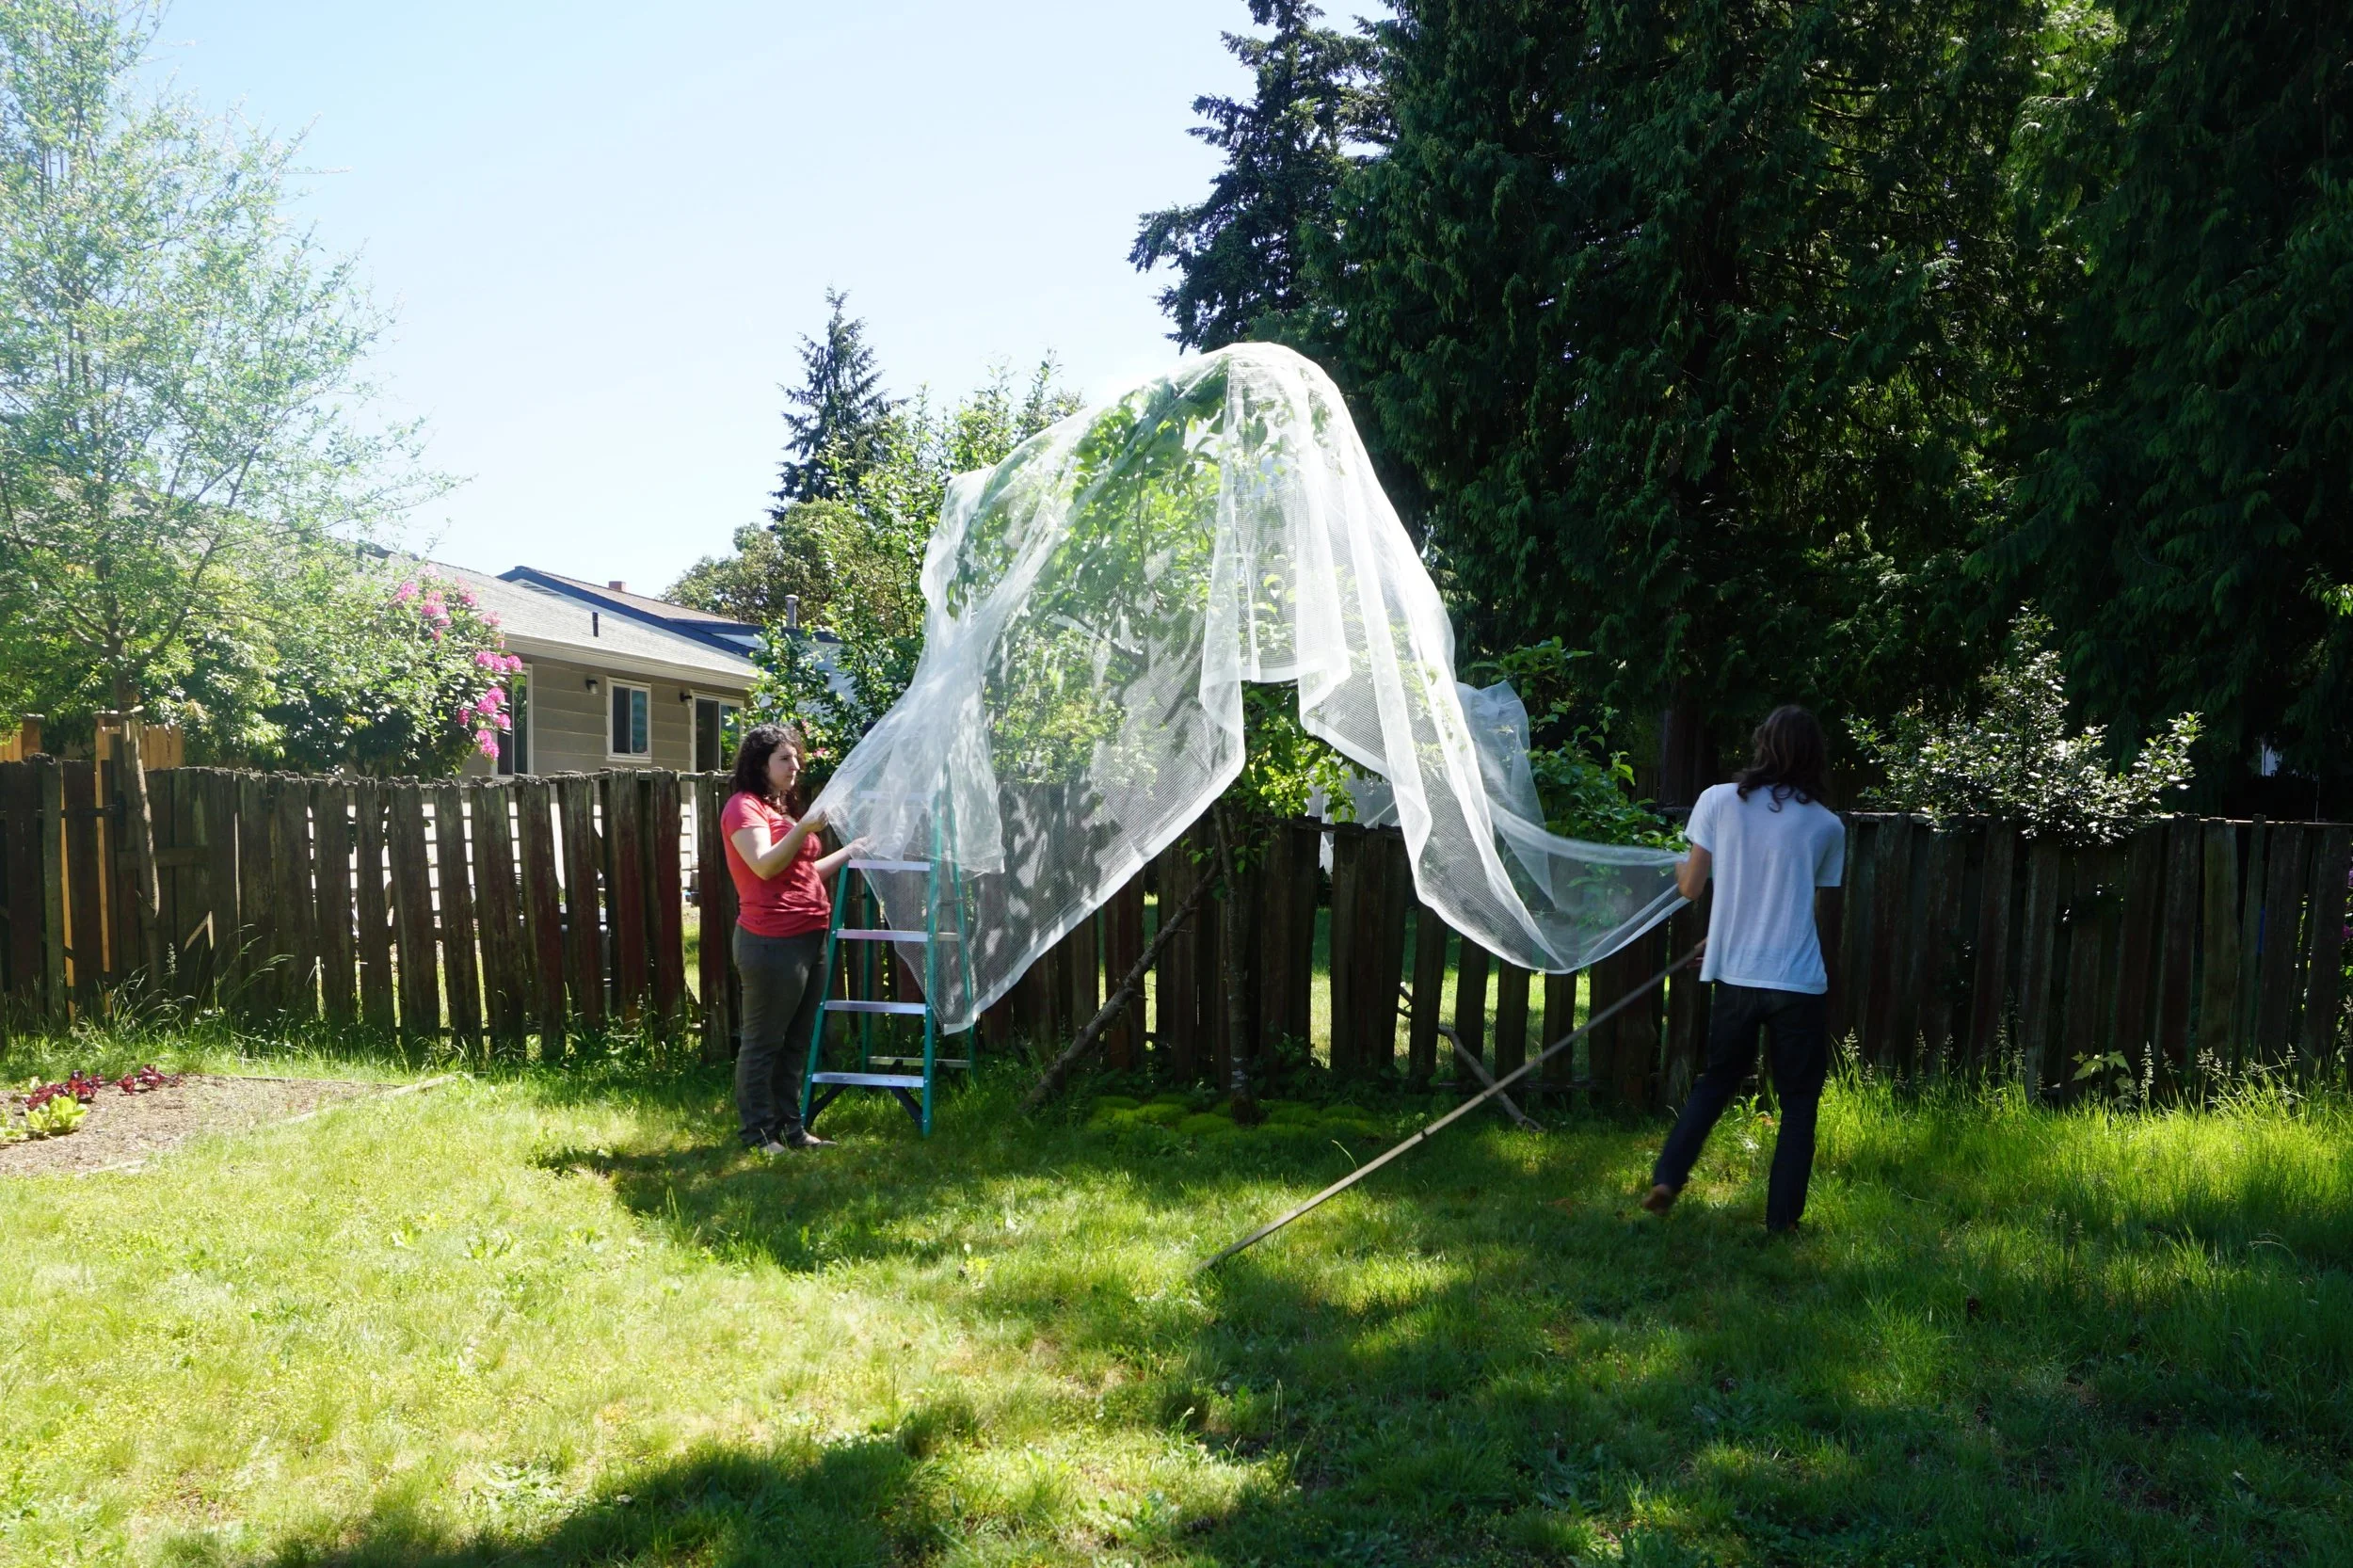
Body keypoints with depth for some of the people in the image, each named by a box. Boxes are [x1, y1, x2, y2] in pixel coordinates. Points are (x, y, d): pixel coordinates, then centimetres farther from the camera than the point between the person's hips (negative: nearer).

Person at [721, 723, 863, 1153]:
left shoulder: (780, 809, 22)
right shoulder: (743, 807, -7)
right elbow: (765, 866, -20)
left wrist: (851, 851, 27)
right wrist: (803, 828, -28)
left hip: (809, 937, 10)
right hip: (773, 940, -10)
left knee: (794, 1043, 13)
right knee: (763, 1043, -2)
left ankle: (791, 1128, 20)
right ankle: (758, 1134, 4)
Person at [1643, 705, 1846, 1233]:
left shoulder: (1719, 800, -2)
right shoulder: (1827, 825, 1)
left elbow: (1691, 887, 2)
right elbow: (1812, 900, 10)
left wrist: (1680, 865, 27)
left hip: (1735, 977, 2)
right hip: (1800, 984, -1)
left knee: (1717, 1080, 21)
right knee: (1799, 1101, 12)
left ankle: (1666, 1180, 11)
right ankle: (1781, 1219, 12)